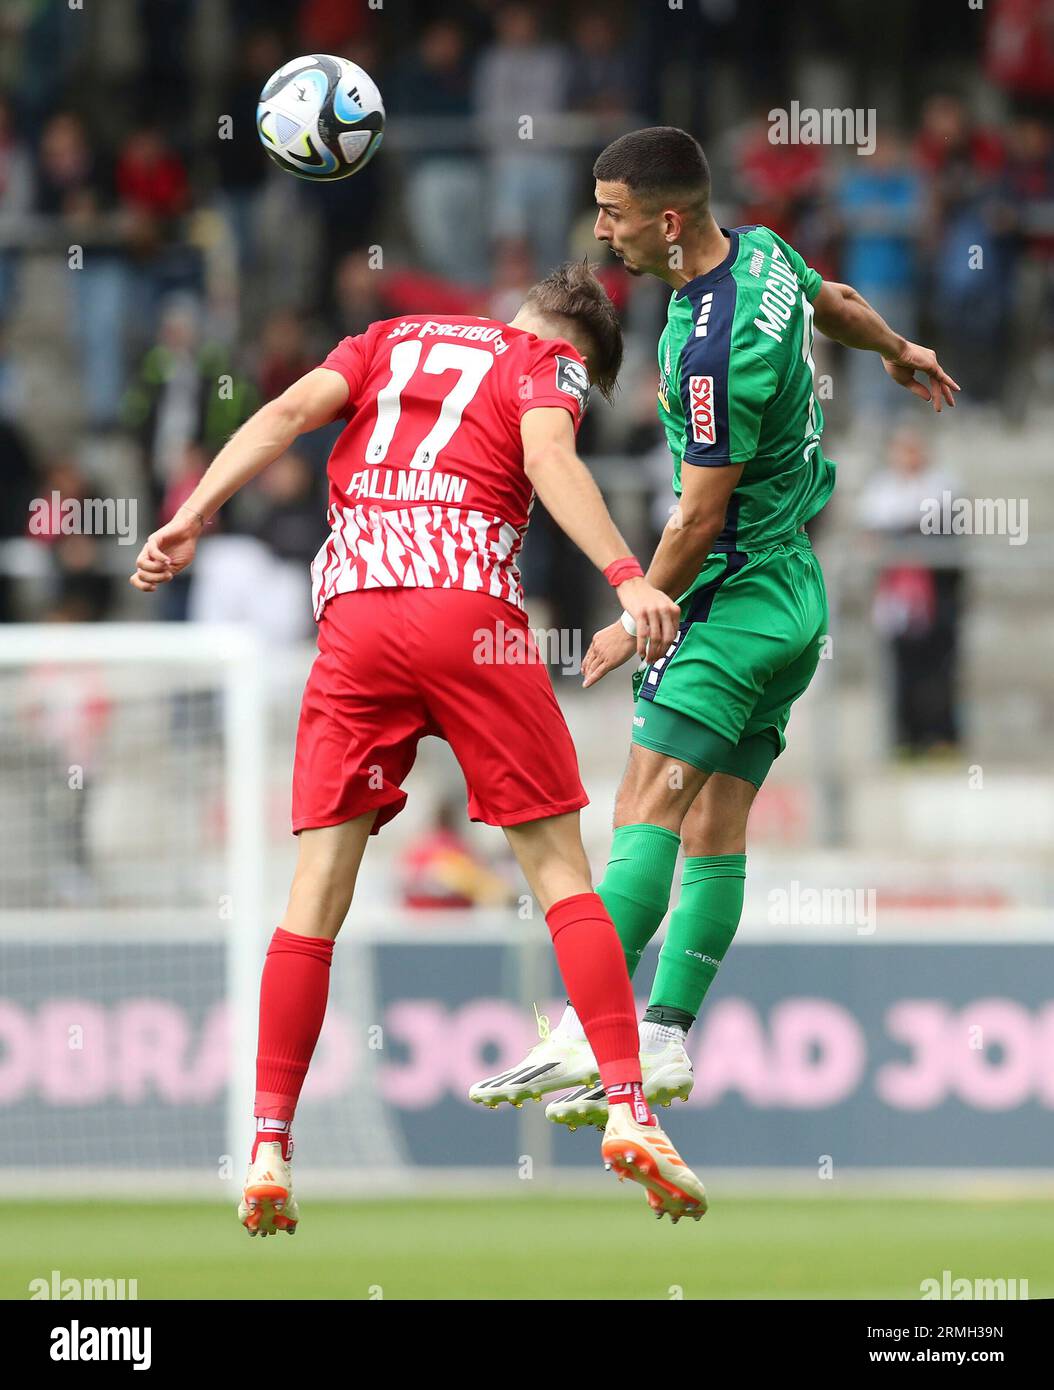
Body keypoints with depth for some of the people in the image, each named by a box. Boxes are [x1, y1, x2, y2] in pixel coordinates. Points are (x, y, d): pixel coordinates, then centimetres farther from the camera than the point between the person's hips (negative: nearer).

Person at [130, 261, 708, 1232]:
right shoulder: (547, 365, 14)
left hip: (354, 608, 3)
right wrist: (626, 576, -18)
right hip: (470, 607, -3)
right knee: (558, 864, 5)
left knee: (321, 883, 5)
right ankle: (627, 1108, -4)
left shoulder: (389, 340, 27)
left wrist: (192, 519, 3)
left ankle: (269, 1152, -1)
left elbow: (287, 413, 11)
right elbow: (549, 458, -7)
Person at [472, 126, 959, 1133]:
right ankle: (664, 1042, 6)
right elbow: (837, 304, 28)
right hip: (793, 591, 10)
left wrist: (638, 620, -5)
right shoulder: (760, 252, 4)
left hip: (737, 591, -10)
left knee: (651, 804, -18)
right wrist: (901, 351, 49)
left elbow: (700, 518, -19)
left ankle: (586, 1028, -27)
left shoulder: (717, 352, -25)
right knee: (715, 827, 7)